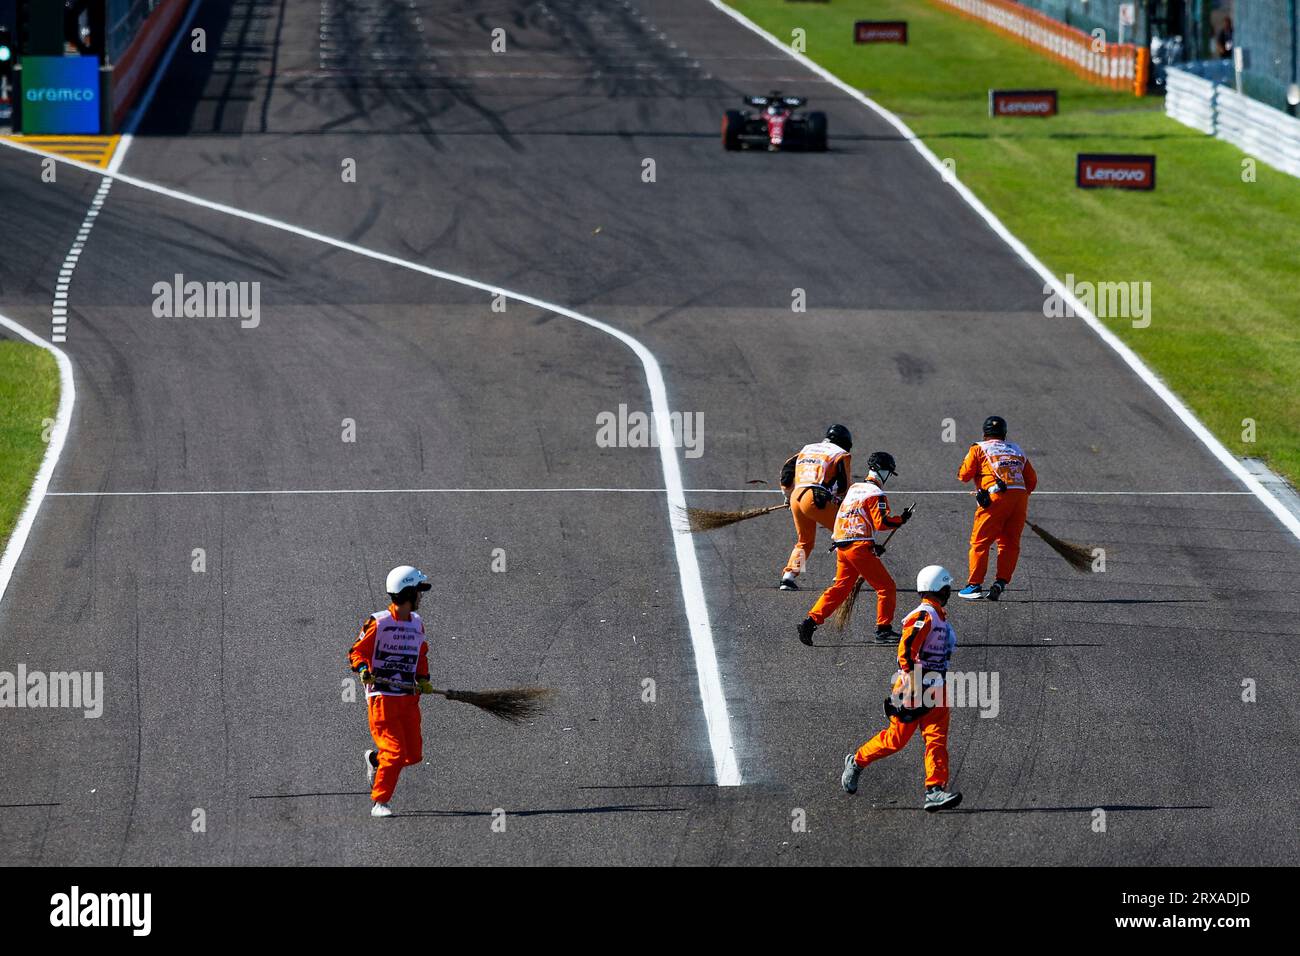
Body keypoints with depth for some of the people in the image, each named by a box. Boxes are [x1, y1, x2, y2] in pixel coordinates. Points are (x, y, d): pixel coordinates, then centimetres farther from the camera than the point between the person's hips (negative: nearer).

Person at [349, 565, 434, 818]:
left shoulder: (417, 624, 12)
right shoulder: (378, 623, -9)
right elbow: (358, 651, -5)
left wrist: (423, 679, 7)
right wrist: (363, 669, -25)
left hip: (409, 697, 7)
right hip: (382, 696, -7)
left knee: (413, 754, 3)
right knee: (395, 752, -14)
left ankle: (375, 759, 32)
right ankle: (379, 803, -2)